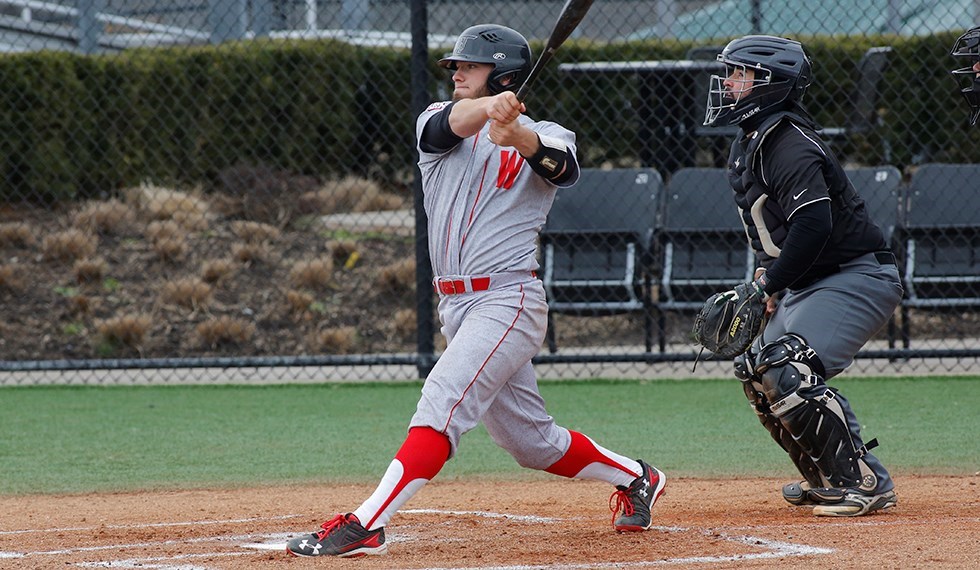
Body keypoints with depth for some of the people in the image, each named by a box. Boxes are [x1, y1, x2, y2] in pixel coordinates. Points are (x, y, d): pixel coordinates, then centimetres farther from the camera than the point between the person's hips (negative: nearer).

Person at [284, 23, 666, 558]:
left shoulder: (543, 136, 1)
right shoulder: (437, 122, 11)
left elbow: (561, 165, -23)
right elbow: (456, 121, -14)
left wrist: (515, 132, -45)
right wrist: (491, 107, -38)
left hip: (508, 299, -6)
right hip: (456, 306, 6)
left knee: (442, 403, -22)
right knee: (531, 441, 13)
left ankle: (365, 524, -30)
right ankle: (635, 478, 33)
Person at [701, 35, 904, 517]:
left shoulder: (787, 144, -20)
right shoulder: (747, 147, 13)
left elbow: (814, 224, -30)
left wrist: (766, 286, -25)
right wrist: (767, 282, 10)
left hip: (857, 276, -11)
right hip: (810, 285, 11)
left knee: (789, 372, -23)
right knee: (757, 373, 13)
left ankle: (866, 483, -17)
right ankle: (827, 478, 22)